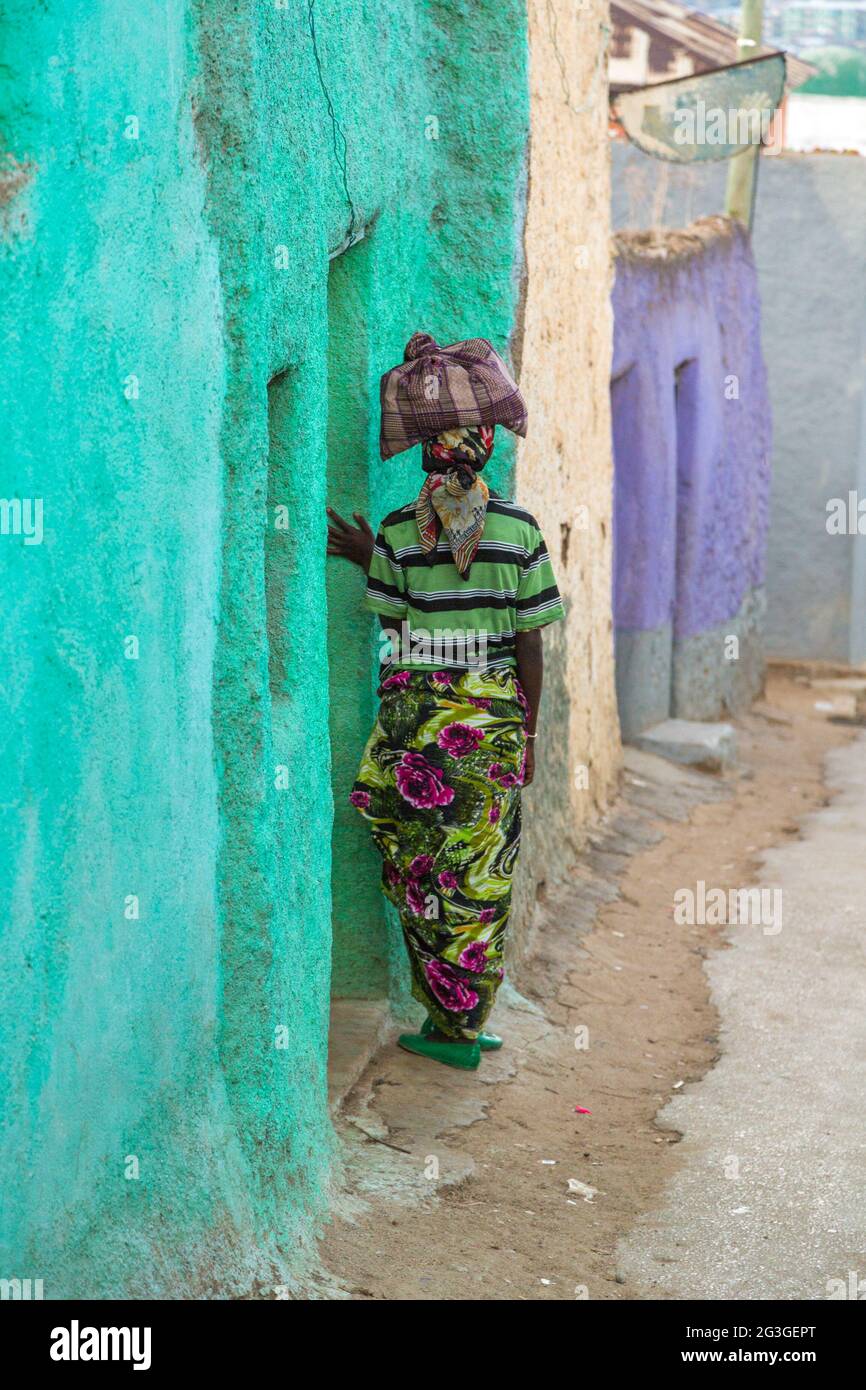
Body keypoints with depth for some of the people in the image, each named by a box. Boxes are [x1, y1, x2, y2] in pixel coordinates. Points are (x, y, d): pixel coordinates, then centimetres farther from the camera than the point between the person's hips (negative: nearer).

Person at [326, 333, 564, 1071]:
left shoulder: (398, 533, -4)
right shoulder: (518, 528, -2)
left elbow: (396, 629, 0)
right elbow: (530, 644, 1)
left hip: (413, 712, 0)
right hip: (492, 716, 0)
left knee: (416, 872, 7)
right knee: (478, 874, 5)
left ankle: (444, 1017, 12)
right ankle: (461, 1026, 11)